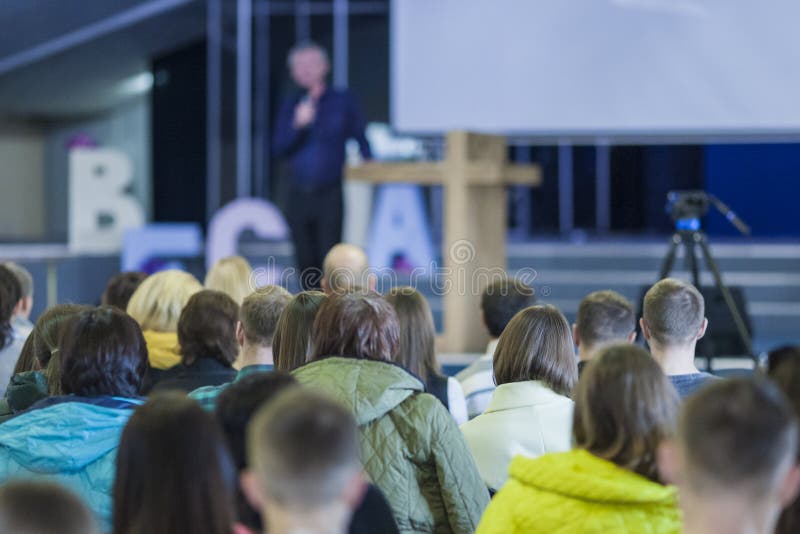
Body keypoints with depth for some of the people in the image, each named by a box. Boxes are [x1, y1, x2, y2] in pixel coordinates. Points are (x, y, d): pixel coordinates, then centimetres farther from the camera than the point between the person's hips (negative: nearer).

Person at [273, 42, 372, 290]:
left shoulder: (342, 101, 5)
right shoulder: (290, 107, 12)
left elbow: (361, 140, 6)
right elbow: (280, 148, 1)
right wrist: (298, 125, -14)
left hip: (330, 195, -4)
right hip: (299, 196, 4)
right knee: (306, 266, 5)